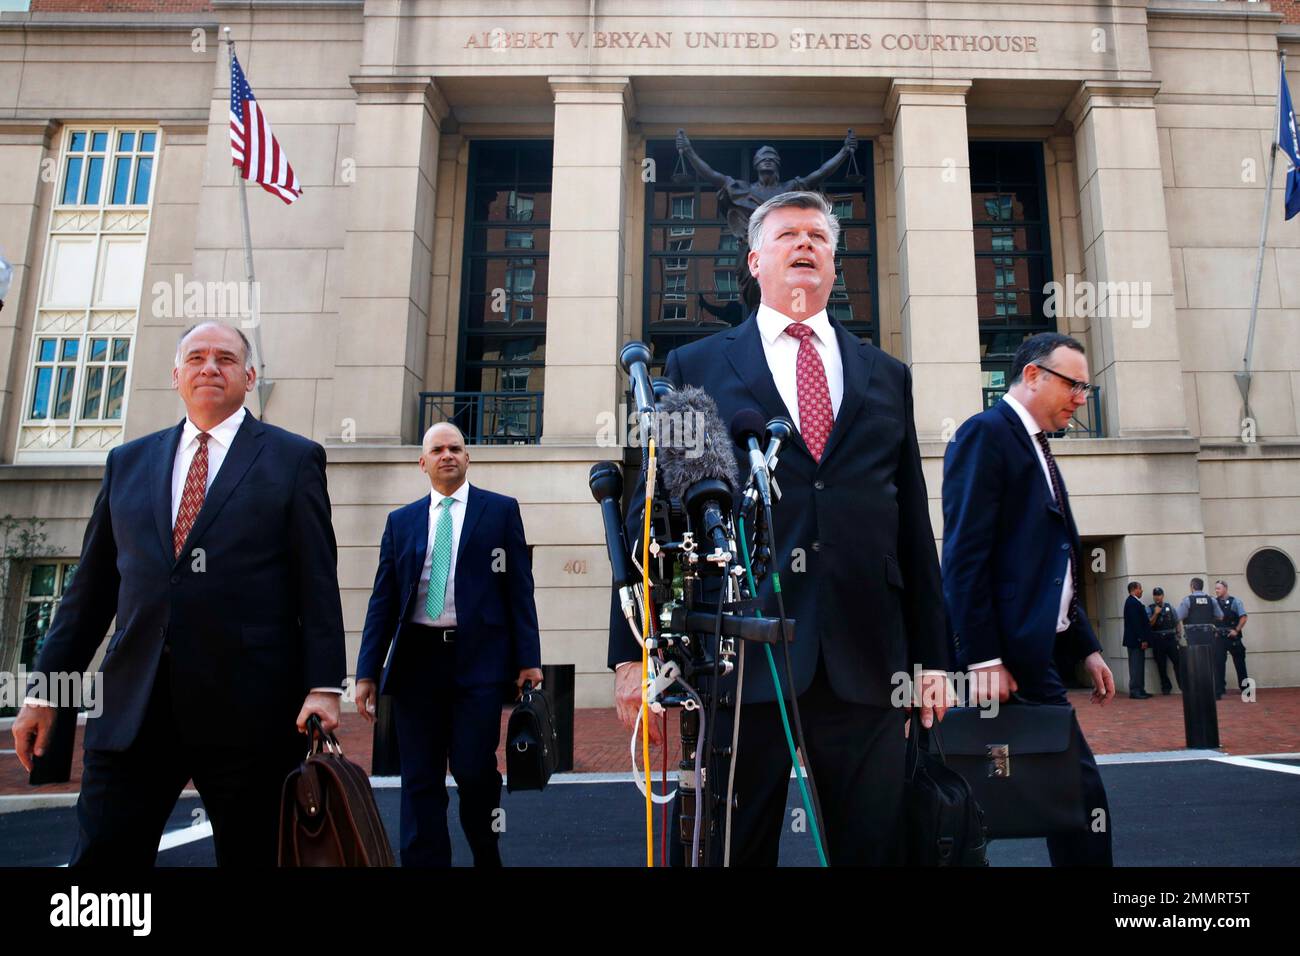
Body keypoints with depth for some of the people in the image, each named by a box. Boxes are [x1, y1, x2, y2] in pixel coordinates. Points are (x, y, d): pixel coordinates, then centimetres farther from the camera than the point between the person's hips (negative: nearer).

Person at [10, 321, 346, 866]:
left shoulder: (293, 458, 4)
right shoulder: (128, 462, 15)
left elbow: (317, 582, -3)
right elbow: (91, 588, 16)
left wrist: (323, 686, -10)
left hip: (248, 706, -3)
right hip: (132, 704, 3)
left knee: (251, 856, 8)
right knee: (100, 856, 1)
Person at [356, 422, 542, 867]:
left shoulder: (501, 510, 6)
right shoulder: (401, 521, 14)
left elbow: (518, 588, 2)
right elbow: (382, 600, 11)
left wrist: (528, 658, -4)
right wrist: (368, 672, 6)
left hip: (479, 658, -3)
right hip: (416, 659, 3)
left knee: (474, 770, -5)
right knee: (420, 780, 5)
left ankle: (486, 855, 21)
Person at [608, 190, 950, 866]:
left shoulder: (886, 376, 16)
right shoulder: (695, 368, 8)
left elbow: (914, 525, 14)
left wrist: (931, 657, 11)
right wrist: (633, 652, -1)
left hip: (864, 659, 3)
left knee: (872, 847, 9)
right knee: (734, 850, 7)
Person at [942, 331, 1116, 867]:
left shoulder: (1037, 448, 20)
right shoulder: (986, 433, -8)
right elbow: (965, 555, -17)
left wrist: (1085, 646, 15)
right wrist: (983, 658, -21)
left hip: (1031, 655, 10)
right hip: (1004, 658, -10)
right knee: (1080, 792, -5)